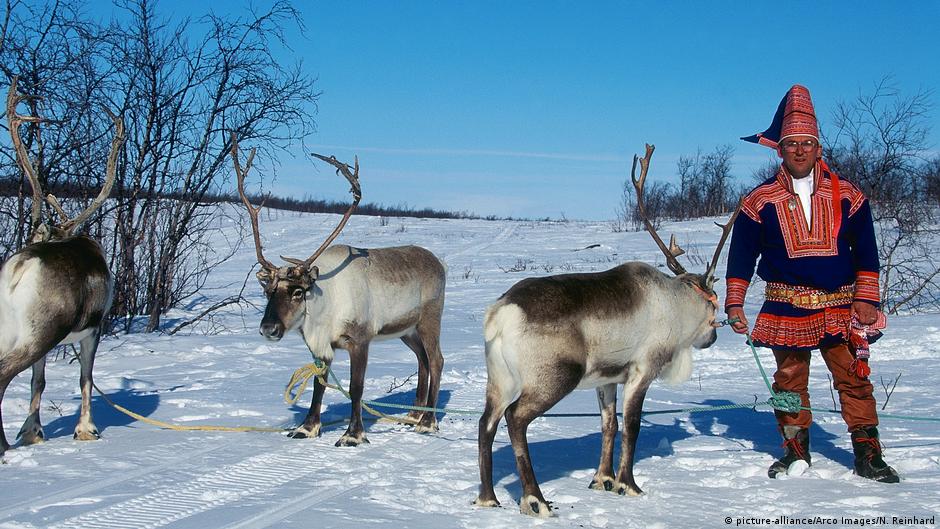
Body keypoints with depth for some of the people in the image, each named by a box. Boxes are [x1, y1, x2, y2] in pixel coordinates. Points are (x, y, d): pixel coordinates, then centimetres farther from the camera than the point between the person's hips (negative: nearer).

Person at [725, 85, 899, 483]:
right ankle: (795, 451, 18)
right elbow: (741, 255, 6)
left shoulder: (847, 197, 6)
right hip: (787, 308, 0)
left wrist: (866, 299, 0)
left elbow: (866, 252, 8)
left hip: (841, 307, 0)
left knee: (854, 378, -2)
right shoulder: (761, 202, 3)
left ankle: (867, 454, 5)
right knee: (790, 378, 6)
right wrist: (734, 303, 2)